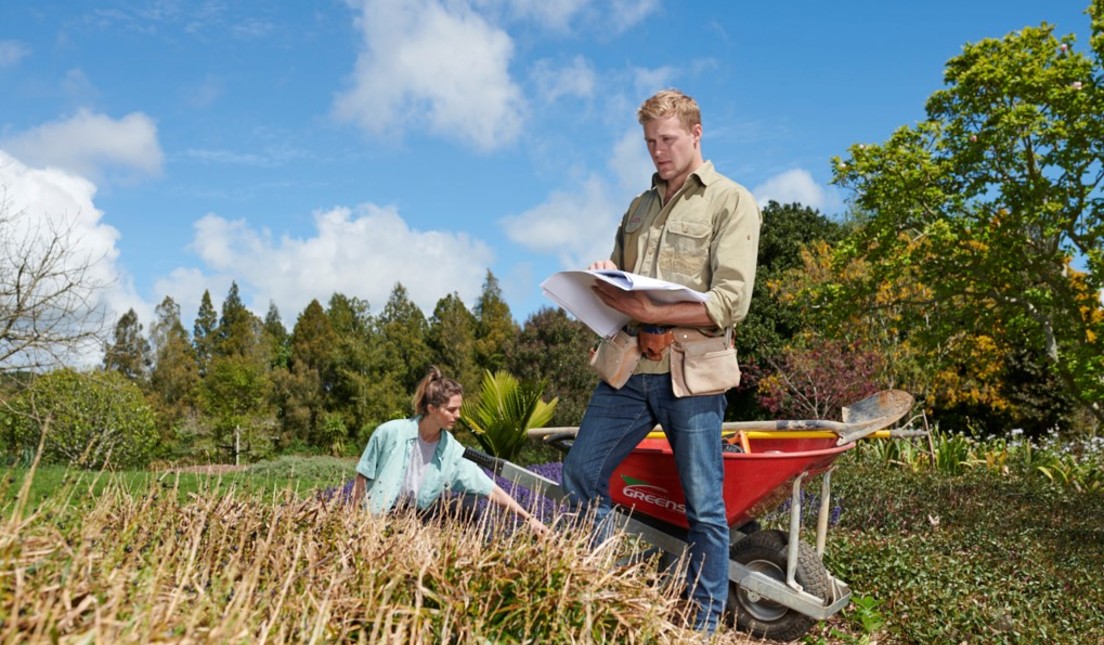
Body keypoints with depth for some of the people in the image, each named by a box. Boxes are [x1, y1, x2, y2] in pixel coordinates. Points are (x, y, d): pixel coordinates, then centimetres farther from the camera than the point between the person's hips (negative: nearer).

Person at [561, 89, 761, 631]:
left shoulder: (731, 203, -1)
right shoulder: (640, 206, 18)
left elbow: (730, 303, -11)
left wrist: (651, 312, -21)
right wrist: (605, 281, -1)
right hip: (629, 366, 6)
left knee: (703, 505, 3)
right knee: (579, 476, 6)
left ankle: (705, 624, 16)